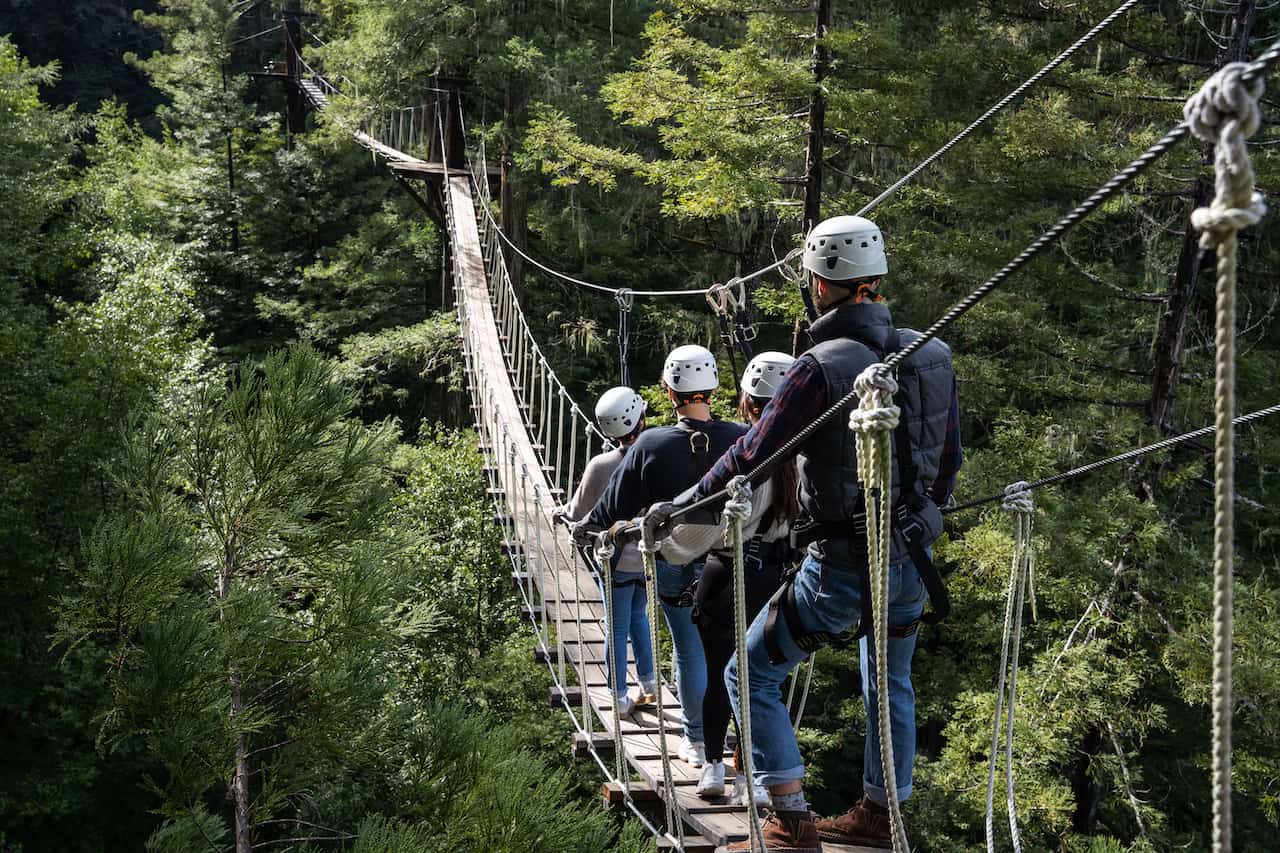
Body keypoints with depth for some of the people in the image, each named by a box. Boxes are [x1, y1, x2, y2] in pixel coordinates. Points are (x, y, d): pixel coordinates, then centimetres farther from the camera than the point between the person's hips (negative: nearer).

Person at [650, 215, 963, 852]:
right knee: (890, 685, 25)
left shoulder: (821, 368, -21)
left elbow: (752, 454, -18)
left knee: (752, 676, 7)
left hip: (842, 566, -7)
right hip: (911, 560, 7)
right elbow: (950, 459, 10)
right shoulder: (933, 358, 0)